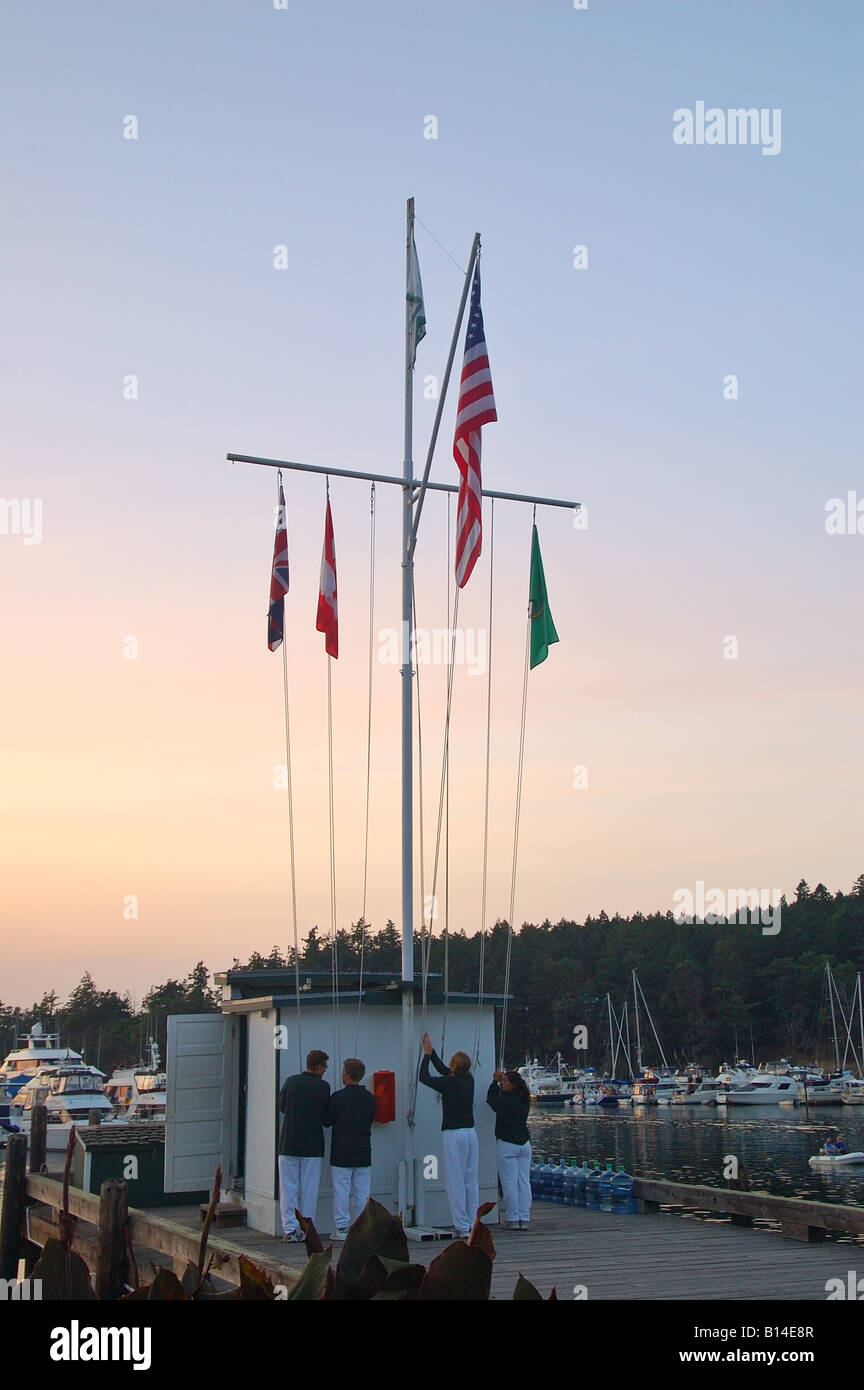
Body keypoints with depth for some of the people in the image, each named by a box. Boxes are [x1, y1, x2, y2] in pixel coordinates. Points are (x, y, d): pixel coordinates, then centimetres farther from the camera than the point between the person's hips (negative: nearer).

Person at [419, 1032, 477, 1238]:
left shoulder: (449, 1083, -12)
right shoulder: (469, 1080, 7)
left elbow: (424, 1077, 2)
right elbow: (443, 1070, 23)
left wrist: (427, 1054, 12)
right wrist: (432, 1051, 26)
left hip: (453, 1135, -7)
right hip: (471, 1133, 7)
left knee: (455, 1181, -4)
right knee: (471, 1181, 9)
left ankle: (462, 1226, -5)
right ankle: (473, 1225, 11)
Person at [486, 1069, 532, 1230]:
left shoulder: (504, 1101, -14)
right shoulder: (524, 1101, 6)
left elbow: (490, 1099, 5)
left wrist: (495, 1081, 12)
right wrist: (499, 1080, 15)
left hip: (507, 1145, -6)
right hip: (525, 1144, 6)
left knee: (509, 1183, -2)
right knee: (524, 1182, 6)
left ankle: (513, 1219, -2)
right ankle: (524, 1219, 5)